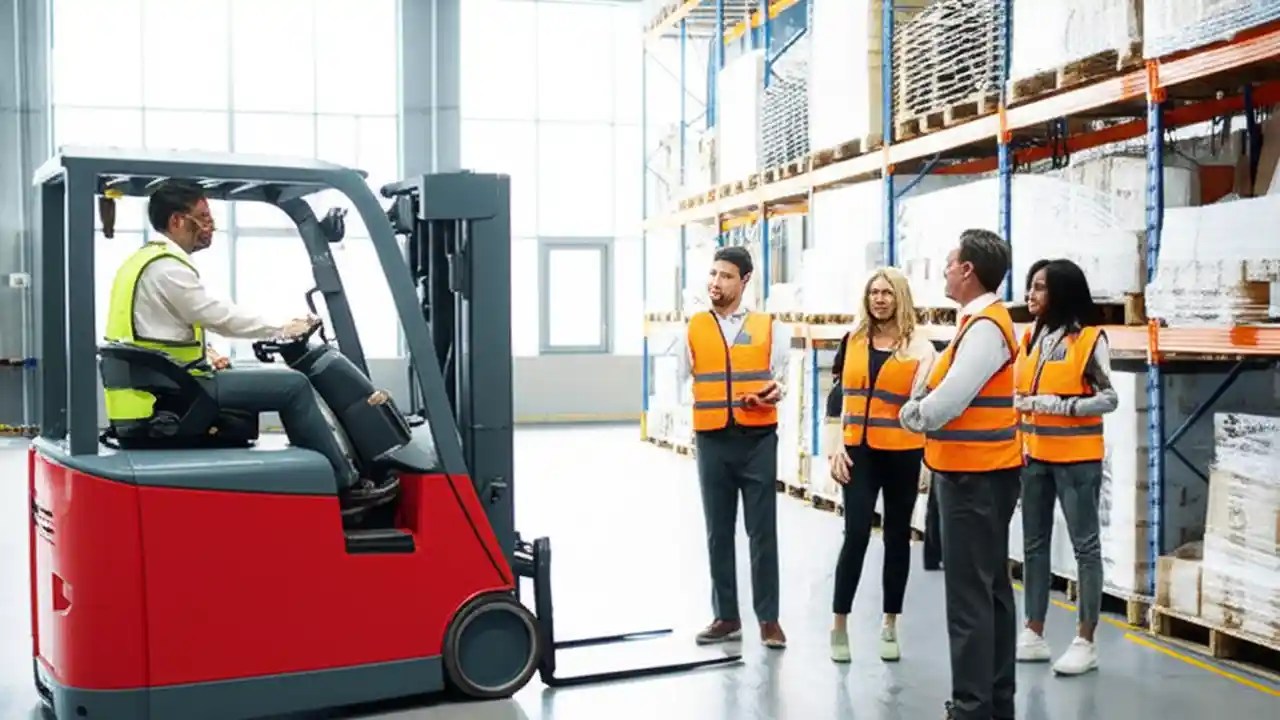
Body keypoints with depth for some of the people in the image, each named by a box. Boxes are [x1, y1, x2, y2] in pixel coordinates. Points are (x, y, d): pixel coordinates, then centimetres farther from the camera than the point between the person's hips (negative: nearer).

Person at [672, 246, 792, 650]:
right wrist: (695, 410, -5)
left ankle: (768, 618, 11)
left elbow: (782, 378, 6)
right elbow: (680, 380, 9)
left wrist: (775, 390, -13)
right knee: (719, 532, 8)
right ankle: (726, 617, 18)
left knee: (762, 531, 2)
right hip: (713, 441, 2)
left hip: (758, 439, -1)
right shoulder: (694, 329, 6)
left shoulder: (769, 328, 4)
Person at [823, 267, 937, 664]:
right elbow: (837, 398, 7)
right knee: (856, 534, -5)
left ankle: (890, 626, 20)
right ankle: (840, 624, 5)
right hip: (859, 452, 1)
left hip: (901, 453, -1)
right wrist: (836, 448, 0)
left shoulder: (919, 346, -2)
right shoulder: (852, 342, 6)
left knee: (897, 535, 9)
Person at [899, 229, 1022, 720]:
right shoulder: (981, 322, 13)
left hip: (974, 476, -11)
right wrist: (923, 414, 0)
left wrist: (912, 415, -7)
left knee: (969, 594, -6)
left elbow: (947, 402, -25)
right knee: (991, 588, 16)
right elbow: (949, 391, 15)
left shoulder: (985, 326, -18)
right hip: (981, 473, 11)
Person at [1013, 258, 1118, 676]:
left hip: (1076, 458, -6)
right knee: (1034, 544, 11)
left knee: (1085, 545, 0)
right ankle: (1034, 634, 20)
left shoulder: (1090, 339, -8)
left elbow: (1109, 397, -10)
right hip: (1033, 456, 6)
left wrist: (1061, 405, -21)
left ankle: (1086, 642, 7)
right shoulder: (1031, 337, 8)